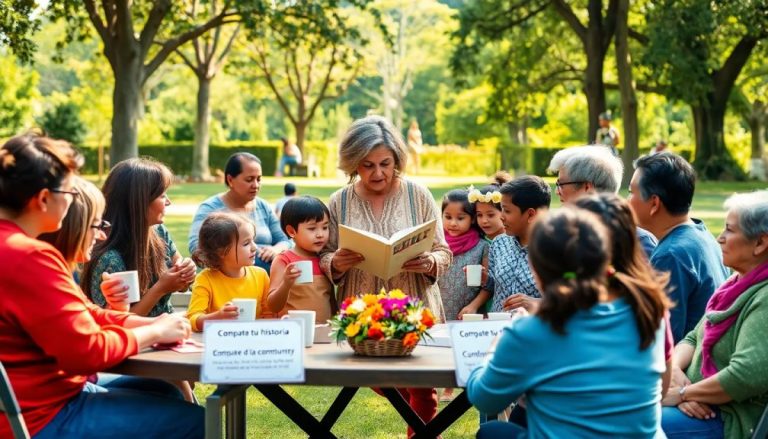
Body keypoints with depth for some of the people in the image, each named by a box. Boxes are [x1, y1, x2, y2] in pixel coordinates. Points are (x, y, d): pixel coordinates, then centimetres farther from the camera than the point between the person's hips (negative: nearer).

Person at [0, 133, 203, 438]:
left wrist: (152, 323, 1)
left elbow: (82, 315, 11)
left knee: (159, 391, 24)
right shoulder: (28, 257, -24)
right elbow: (88, 349, -23)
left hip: (40, 395, 11)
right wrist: (155, 332, -7)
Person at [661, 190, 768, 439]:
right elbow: (694, 338, 14)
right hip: (701, 405, 9)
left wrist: (683, 393, -17)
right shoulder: (739, 283, 11)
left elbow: (746, 376, -30)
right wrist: (674, 370, -8)